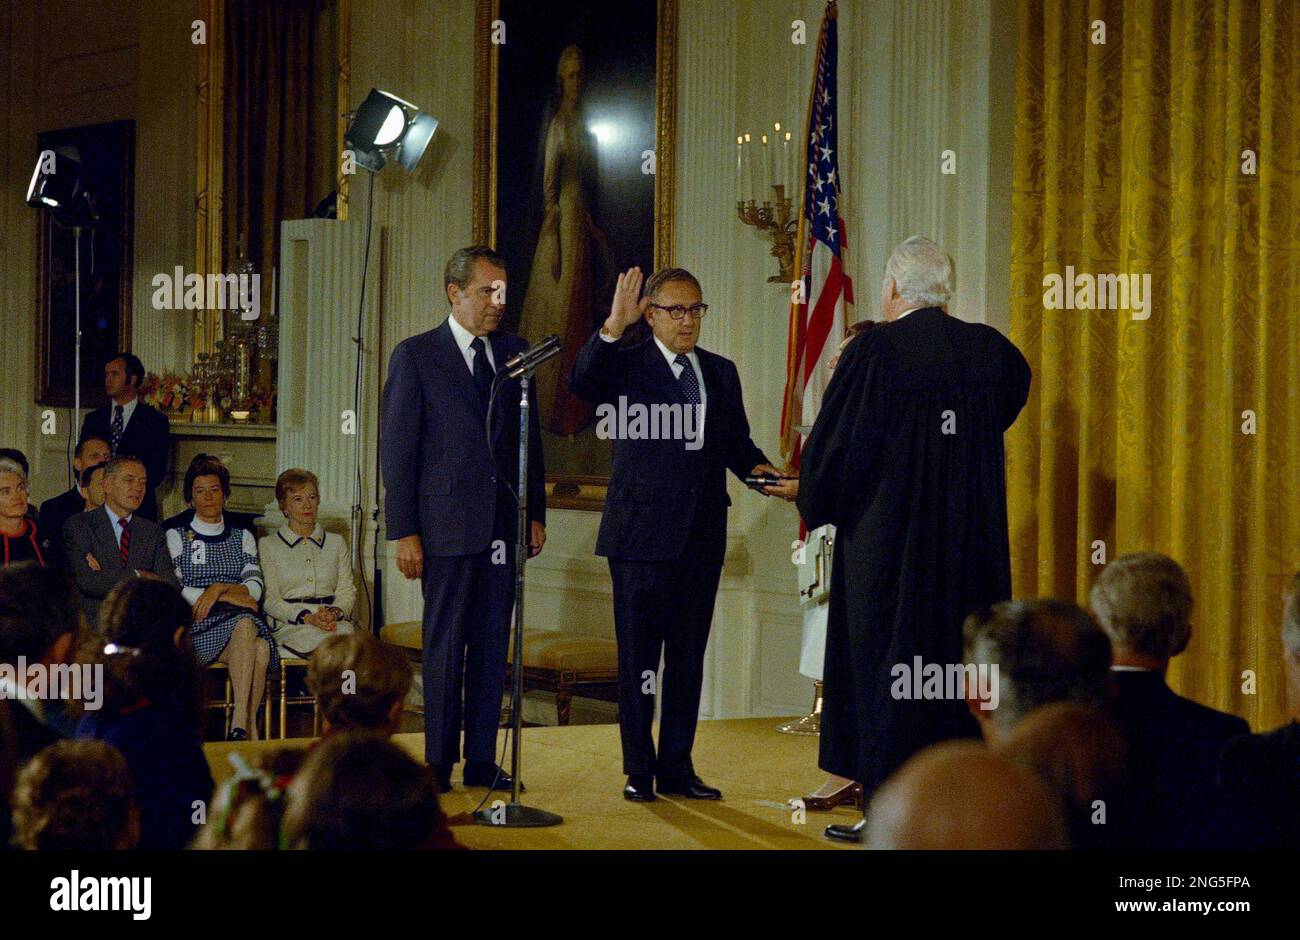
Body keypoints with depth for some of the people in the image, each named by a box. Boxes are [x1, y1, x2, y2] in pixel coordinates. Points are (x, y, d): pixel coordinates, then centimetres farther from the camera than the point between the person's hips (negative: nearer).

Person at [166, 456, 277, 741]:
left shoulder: (242, 537, 23)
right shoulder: (177, 536, 14)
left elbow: (254, 589, 8)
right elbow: (175, 590, 0)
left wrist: (219, 588, -11)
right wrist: (230, 596, -6)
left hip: (241, 621, 3)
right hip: (196, 626, -3)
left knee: (261, 648, -35)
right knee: (245, 624, -37)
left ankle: (241, 721, -38)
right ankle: (248, 726, -42)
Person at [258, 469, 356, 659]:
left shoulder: (336, 542, 23)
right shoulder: (268, 545, 13)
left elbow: (347, 590, 14)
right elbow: (269, 599, 2)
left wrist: (334, 613, -11)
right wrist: (308, 618, -15)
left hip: (335, 621, 3)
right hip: (289, 625, -3)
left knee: (347, 634, -35)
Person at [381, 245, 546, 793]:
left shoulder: (513, 353, 11)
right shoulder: (415, 356, -2)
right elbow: (397, 449, -4)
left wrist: (535, 512, 9)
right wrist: (404, 532, -9)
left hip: (503, 523, 4)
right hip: (447, 522, -4)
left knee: (492, 644, 6)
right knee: (445, 645, 1)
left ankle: (482, 761, 13)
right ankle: (439, 763, 9)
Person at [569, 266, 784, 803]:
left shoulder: (721, 373, 14)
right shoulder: (625, 366, -1)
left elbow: (736, 440, 17)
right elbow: (581, 383, -21)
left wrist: (755, 466, -5)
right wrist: (613, 326, -33)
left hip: (703, 536, 5)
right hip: (643, 533, -4)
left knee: (688, 657, 9)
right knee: (638, 657, 1)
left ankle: (677, 768, 17)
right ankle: (638, 770, 9)